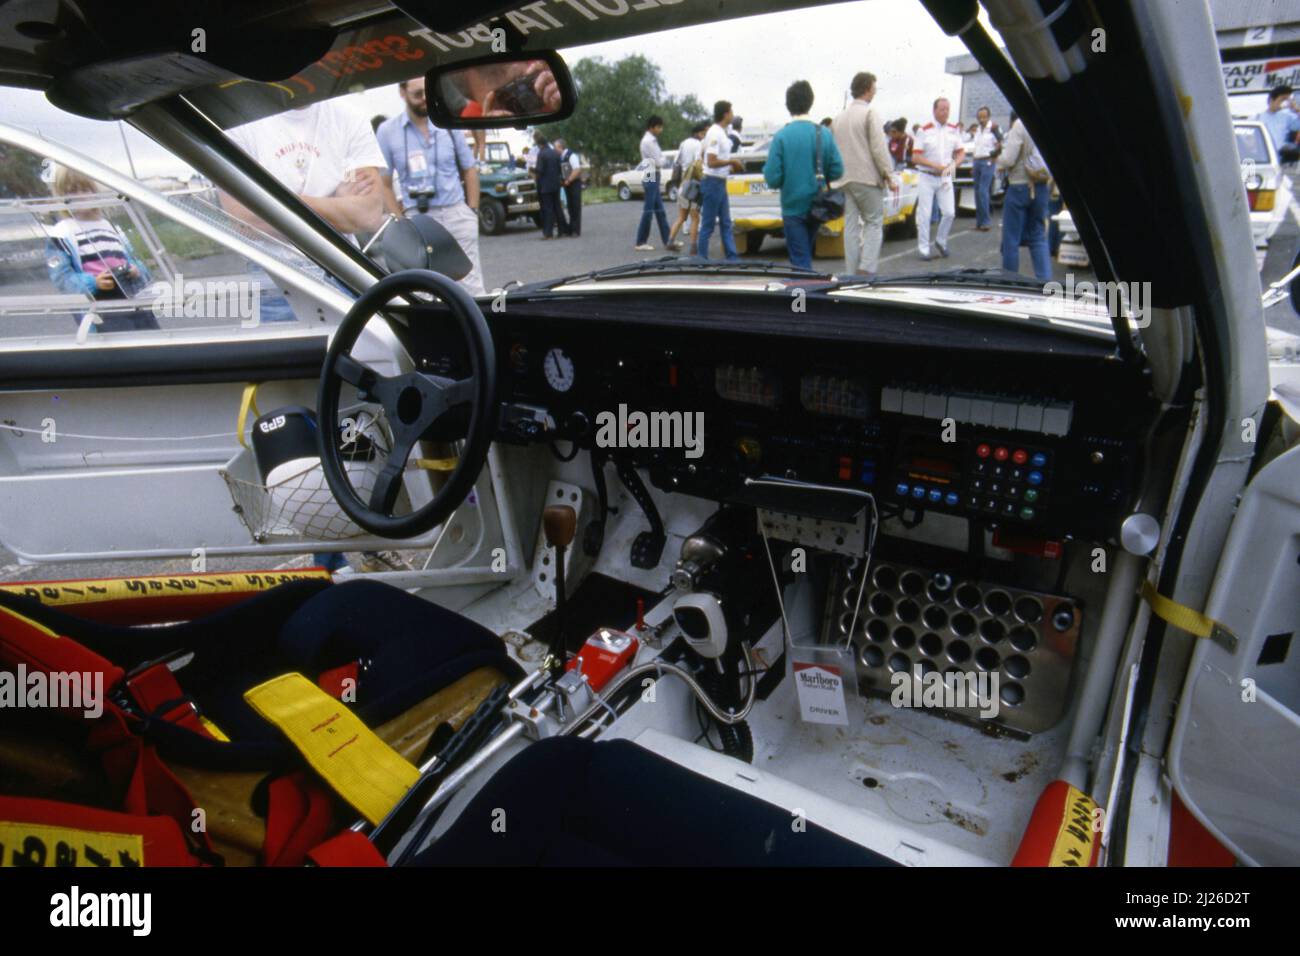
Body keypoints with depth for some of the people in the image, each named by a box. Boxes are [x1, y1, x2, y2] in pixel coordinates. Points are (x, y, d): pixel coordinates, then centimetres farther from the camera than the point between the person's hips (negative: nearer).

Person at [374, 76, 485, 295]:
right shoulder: (387, 131, 1)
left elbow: (470, 170, 11)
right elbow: (384, 184, 4)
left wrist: (472, 212, 4)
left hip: (456, 213, 1)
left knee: (471, 285, -1)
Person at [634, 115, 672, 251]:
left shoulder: (651, 140, 16)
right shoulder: (649, 141, -14)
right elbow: (659, 162, -14)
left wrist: (660, 158, -2)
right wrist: (663, 157, 4)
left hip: (653, 177, 10)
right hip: (651, 177, -10)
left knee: (660, 210, 10)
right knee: (648, 210, -7)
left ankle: (667, 240, 14)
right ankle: (641, 242, -2)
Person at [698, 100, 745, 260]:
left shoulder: (722, 132, 13)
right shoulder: (715, 133, -16)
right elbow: (711, 162, -23)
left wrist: (731, 166, 11)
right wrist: (732, 162, -14)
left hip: (721, 183, 10)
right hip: (713, 183, -10)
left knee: (726, 224, 11)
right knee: (708, 225, -4)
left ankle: (732, 258, 15)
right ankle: (701, 259, 3)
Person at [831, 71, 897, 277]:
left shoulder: (839, 117, 15)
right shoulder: (869, 113, -6)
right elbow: (879, 148, -12)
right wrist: (890, 176, -9)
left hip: (844, 180, 6)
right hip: (867, 177, -6)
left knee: (851, 226, 7)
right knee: (874, 222, 1)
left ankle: (851, 272, 6)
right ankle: (867, 268, -12)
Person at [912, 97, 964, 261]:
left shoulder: (954, 130, 5)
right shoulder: (925, 130, -7)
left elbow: (960, 152, 13)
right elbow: (915, 157, -10)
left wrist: (953, 165, -8)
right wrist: (936, 166, -17)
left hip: (945, 178, 3)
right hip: (927, 178, -3)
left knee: (949, 212, -1)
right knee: (924, 215, -3)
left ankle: (941, 241, 21)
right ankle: (924, 248, 7)